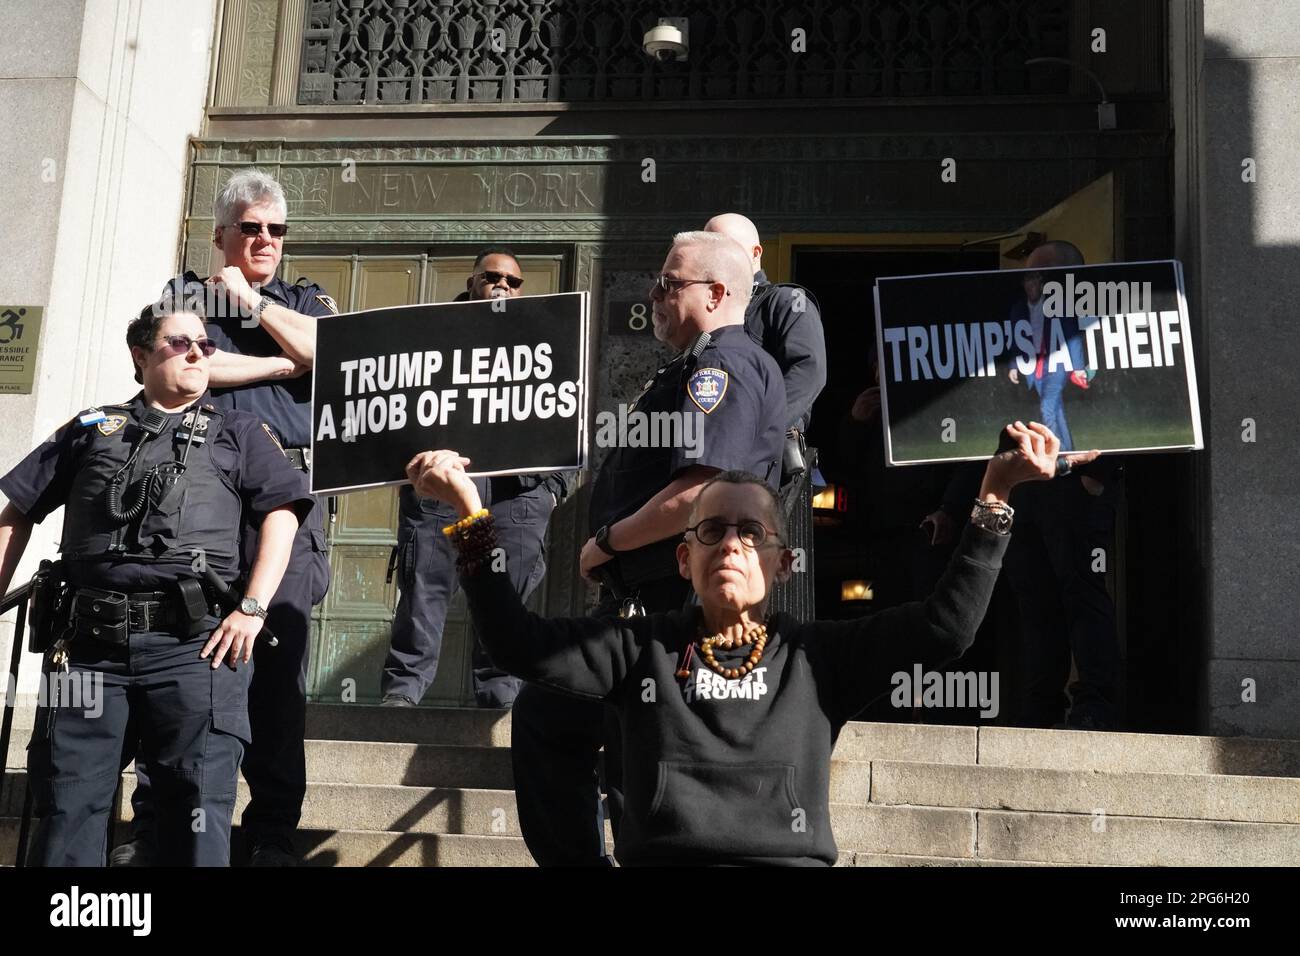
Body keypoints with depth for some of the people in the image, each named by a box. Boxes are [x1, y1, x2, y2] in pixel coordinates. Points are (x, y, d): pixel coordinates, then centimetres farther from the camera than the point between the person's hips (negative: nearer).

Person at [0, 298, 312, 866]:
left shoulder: (236, 433, 17)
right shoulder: (91, 430, 22)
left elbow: (282, 516, 5)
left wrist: (252, 609, -9)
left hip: (193, 642, -2)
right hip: (90, 642, 2)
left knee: (196, 816, -4)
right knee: (67, 812, 2)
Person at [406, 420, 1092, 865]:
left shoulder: (819, 655, 14)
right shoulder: (641, 647, 15)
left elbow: (946, 623, 5)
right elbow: (517, 641, 6)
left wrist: (994, 494, -2)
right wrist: (470, 511, 0)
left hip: (791, 859, 0)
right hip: (660, 858, 0)